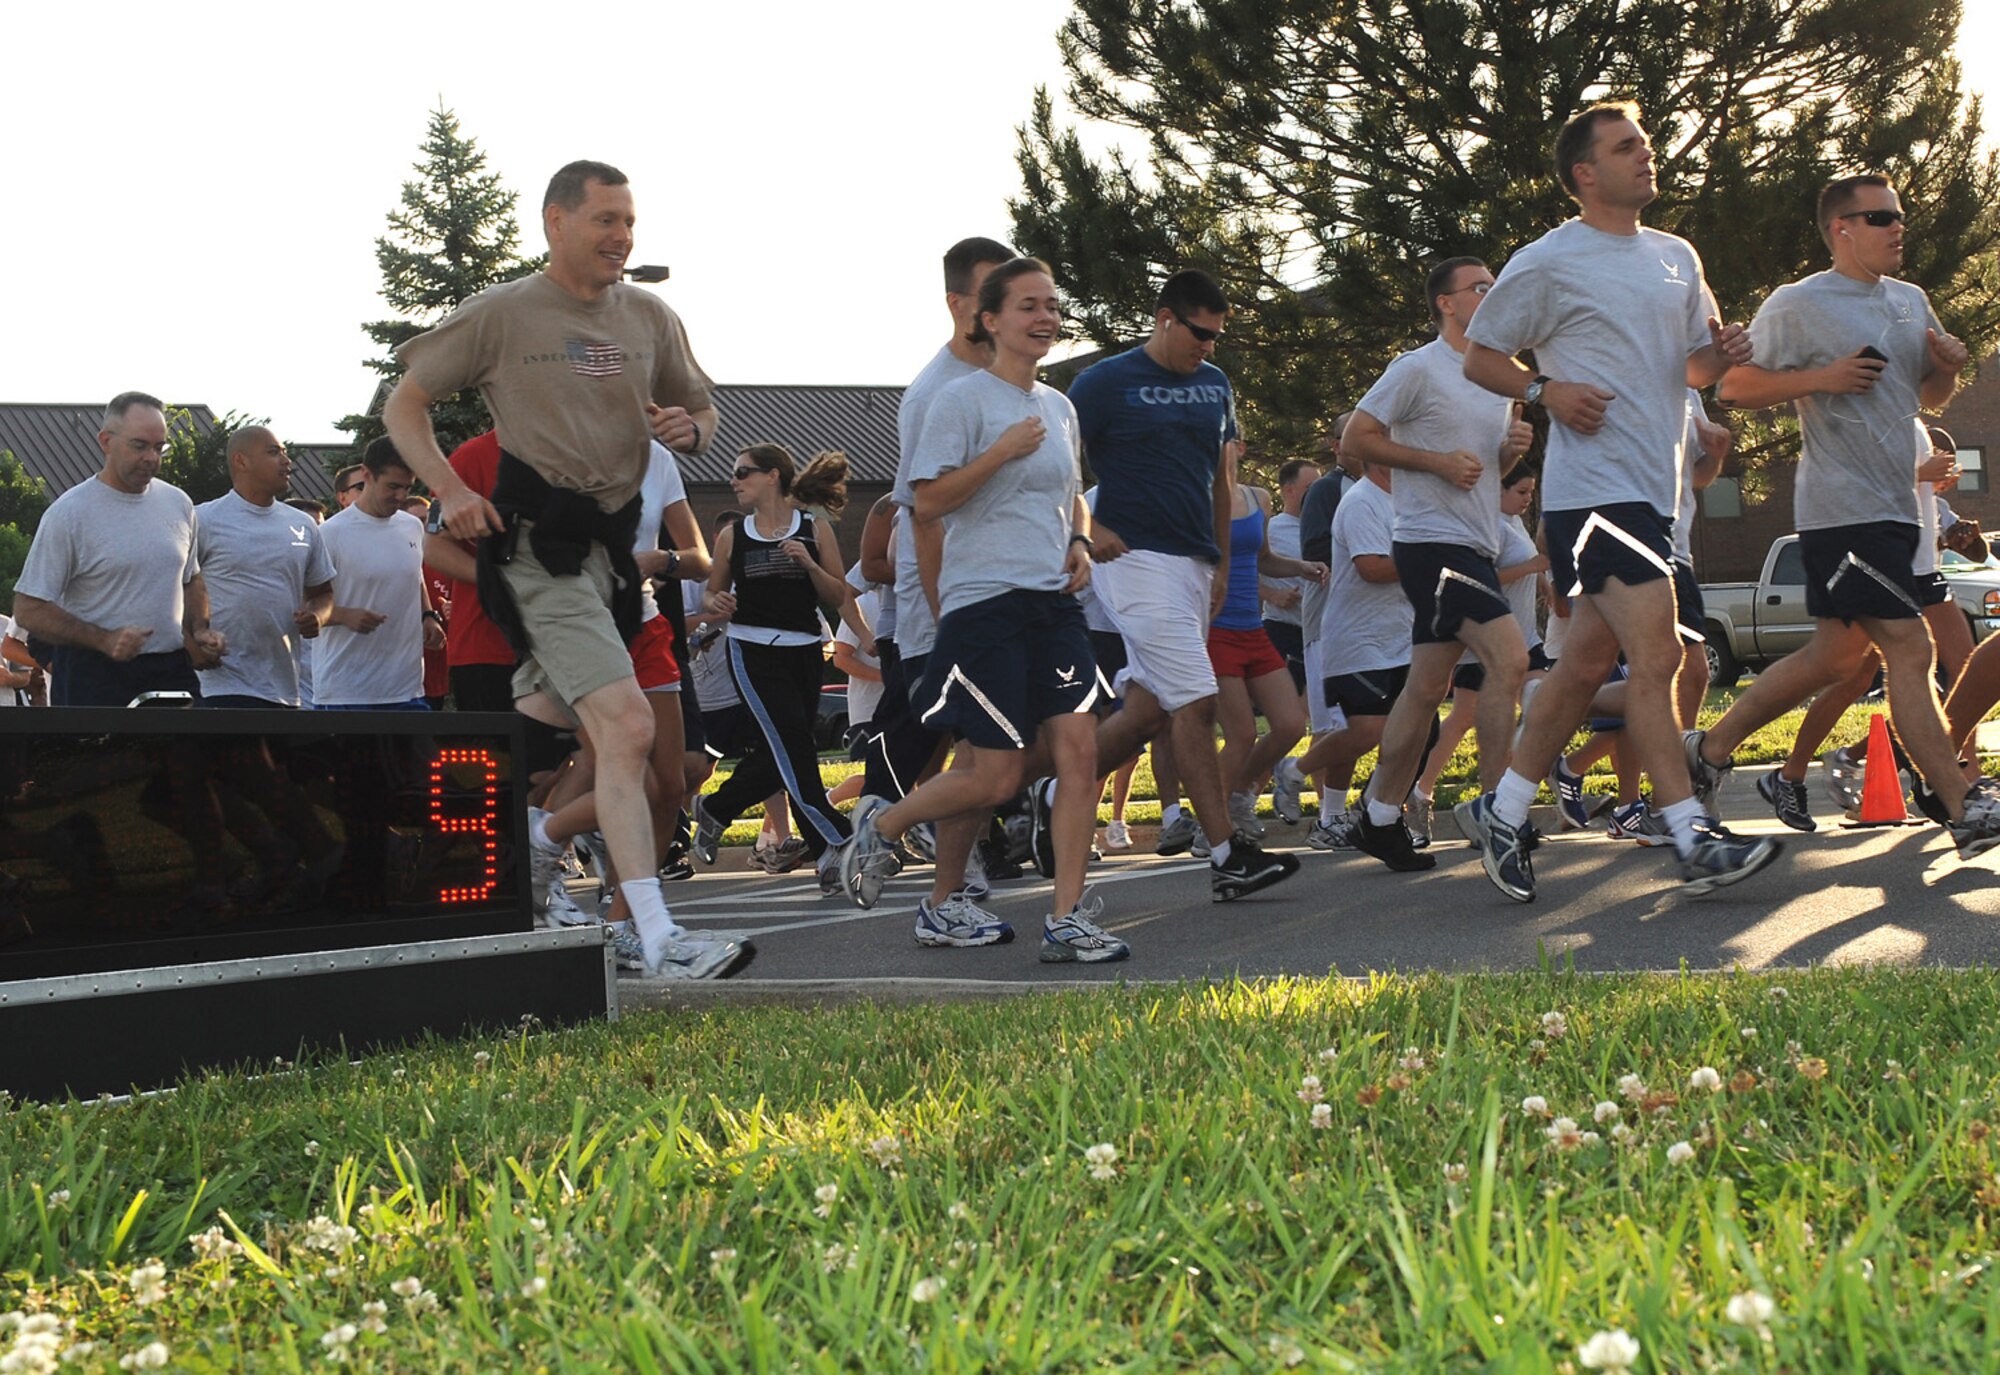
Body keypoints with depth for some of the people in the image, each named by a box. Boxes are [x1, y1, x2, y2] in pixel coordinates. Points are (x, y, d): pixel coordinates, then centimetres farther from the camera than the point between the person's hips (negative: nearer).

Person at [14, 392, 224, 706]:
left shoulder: (178, 504, 11)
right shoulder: (68, 514, -7)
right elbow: (29, 609, -9)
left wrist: (200, 631, 6)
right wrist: (104, 640, -20)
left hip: (173, 671, 5)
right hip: (94, 678, -5)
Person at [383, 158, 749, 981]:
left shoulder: (649, 318, 12)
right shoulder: (501, 315, -2)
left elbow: (701, 413, 23)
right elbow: (403, 405, 5)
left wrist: (689, 428, -2)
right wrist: (450, 491, -9)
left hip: (610, 543, 7)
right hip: (538, 549, -7)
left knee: (543, 729, 15)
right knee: (626, 727, -18)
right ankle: (660, 941, -21)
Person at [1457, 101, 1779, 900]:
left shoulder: (1677, 258, 17)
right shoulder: (1547, 264, -4)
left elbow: (1695, 366, 24)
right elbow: (1479, 357, 2)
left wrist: (1723, 354, 1)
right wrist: (1547, 391, -15)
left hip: (1655, 489, 8)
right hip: (1592, 488, -8)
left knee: (1589, 660, 10)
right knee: (1656, 657, -14)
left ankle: (1502, 811, 21)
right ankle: (1695, 841, -13)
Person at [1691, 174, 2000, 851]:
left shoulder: (1912, 301, 17)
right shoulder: (1796, 306, -6)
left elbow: (1927, 398, 25)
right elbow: (1735, 386, -6)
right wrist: (1824, 377, -18)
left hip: (1894, 504, 9)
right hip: (1842, 507, -9)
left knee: (1835, 652, 12)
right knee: (1910, 649, -12)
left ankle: (1711, 746, 24)